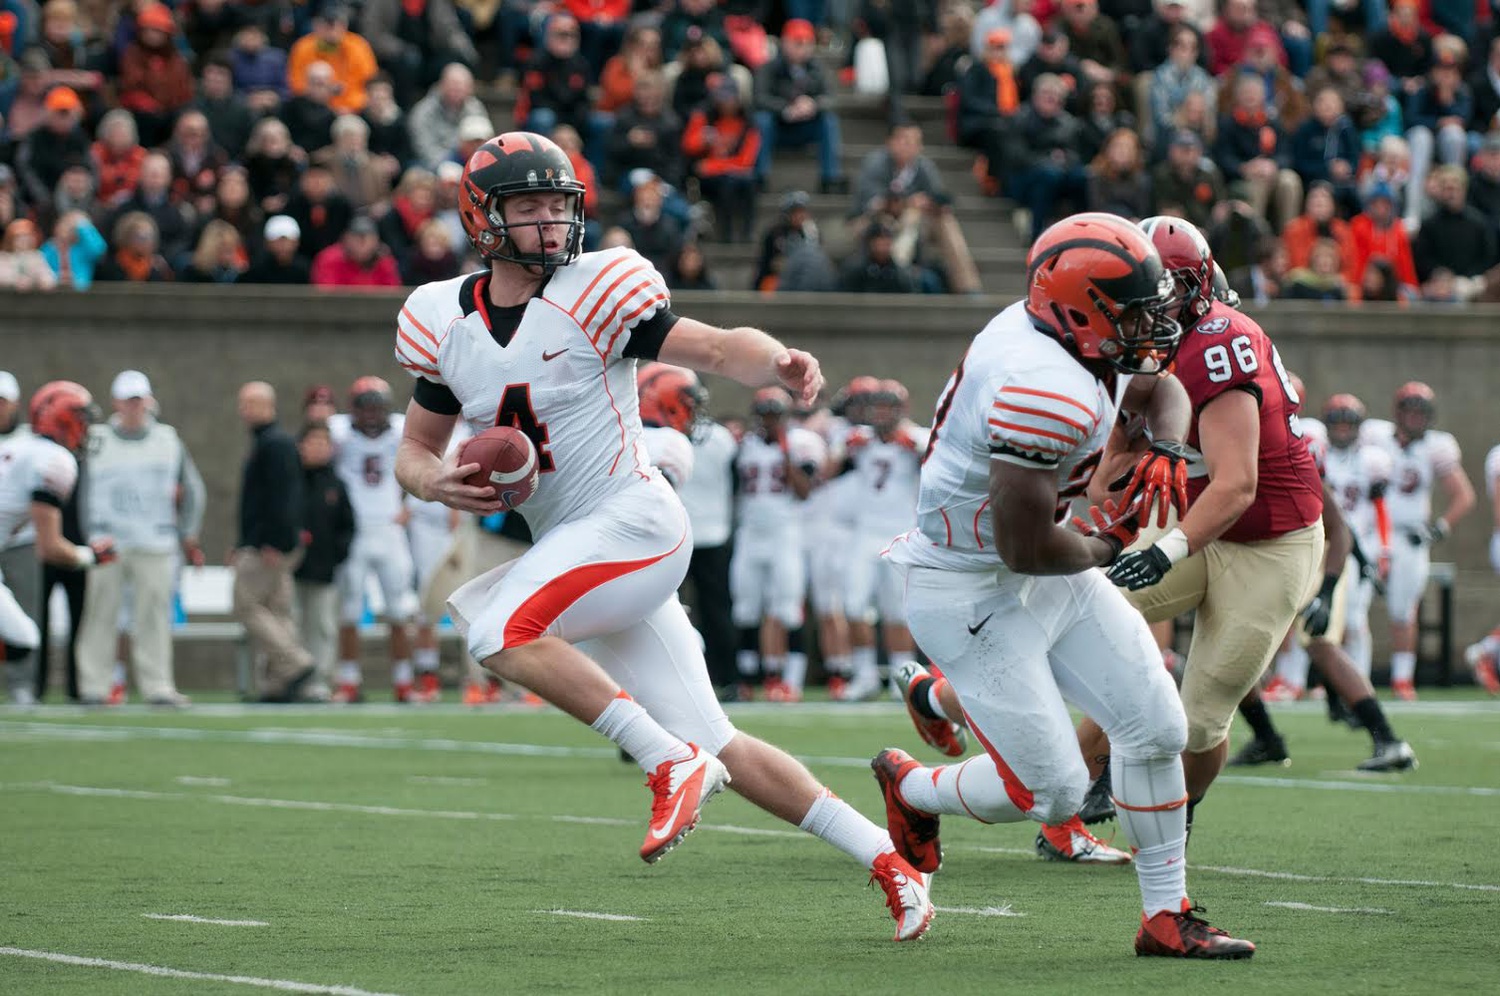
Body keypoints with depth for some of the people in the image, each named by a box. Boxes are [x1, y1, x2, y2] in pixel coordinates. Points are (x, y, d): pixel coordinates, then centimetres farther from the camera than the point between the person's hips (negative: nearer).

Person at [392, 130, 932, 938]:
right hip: (569, 549, 6)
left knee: (498, 631, -26)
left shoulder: (593, 294, -8)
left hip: (634, 520, -6)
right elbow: (415, 447, 15)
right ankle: (884, 857, 12)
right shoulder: (446, 323, 7)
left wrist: (780, 364, -29)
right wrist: (435, 481, -8)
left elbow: (712, 347, -8)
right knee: (717, 746, 5)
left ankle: (673, 762, -19)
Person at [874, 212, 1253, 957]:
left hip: (1046, 576, 10)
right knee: (1050, 792, -5)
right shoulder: (1048, 393, -33)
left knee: (1157, 726, 4)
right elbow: (1025, 546, -29)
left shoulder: (1074, 345, -2)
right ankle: (912, 790, 24)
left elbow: (1160, 389, 21)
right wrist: (1104, 547, -9)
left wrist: (1167, 450, -2)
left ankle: (1166, 915, 15)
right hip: (971, 593, -10)